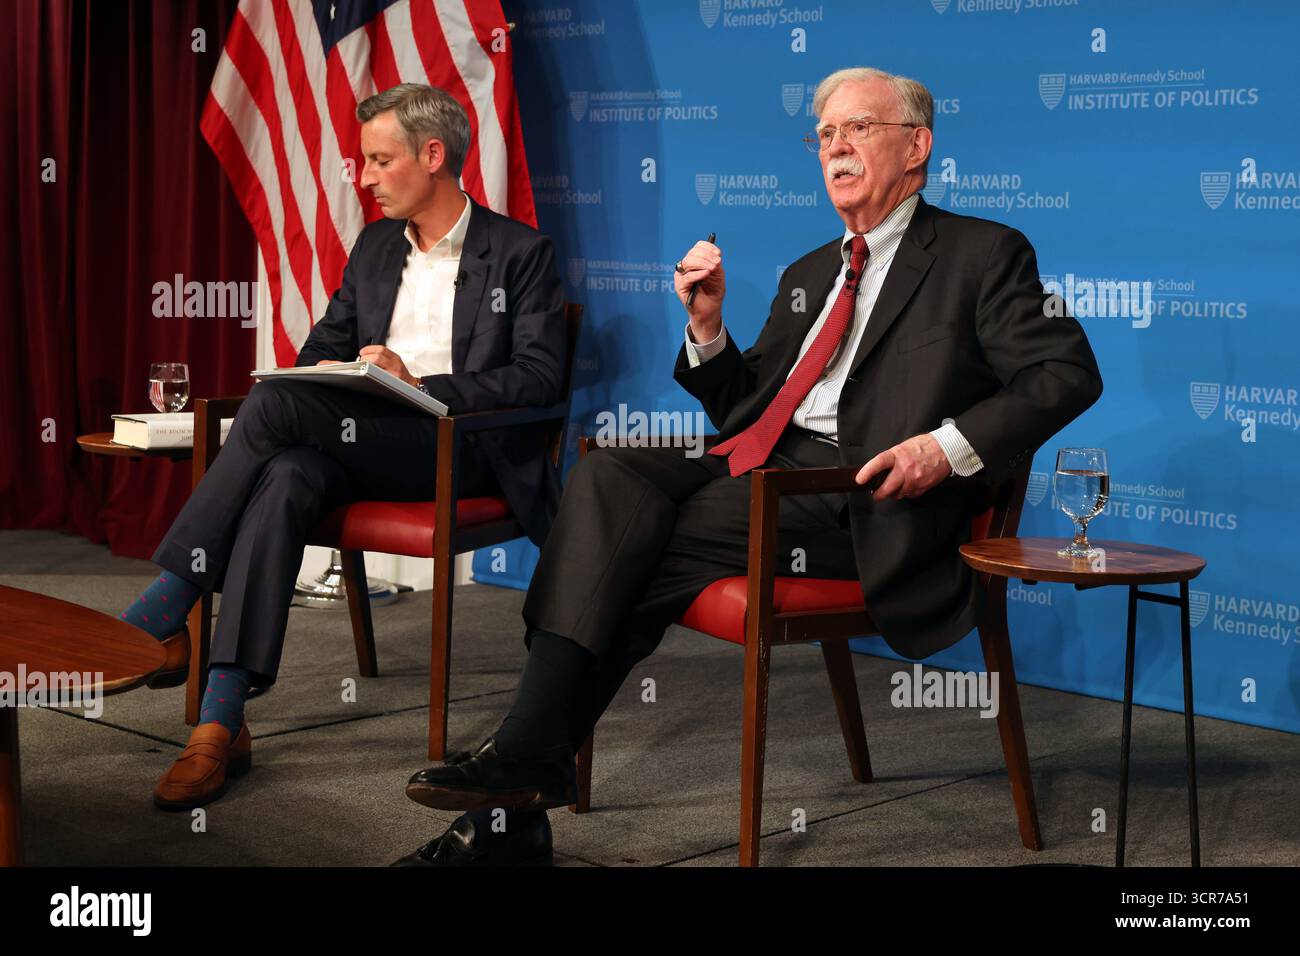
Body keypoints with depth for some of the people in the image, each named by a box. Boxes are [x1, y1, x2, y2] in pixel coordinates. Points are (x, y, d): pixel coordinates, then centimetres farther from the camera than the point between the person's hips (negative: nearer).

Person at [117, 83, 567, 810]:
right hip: (365, 445, 5)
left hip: (465, 454, -5)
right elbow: (324, 344, 27)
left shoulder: (522, 253, 4)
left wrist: (422, 384, -17)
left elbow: (541, 379, -6)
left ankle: (163, 612, -23)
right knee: (284, 479, -32)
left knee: (276, 404, -27)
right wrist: (325, 372, 1)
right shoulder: (376, 246, 24)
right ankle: (222, 723, -39)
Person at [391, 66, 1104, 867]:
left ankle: (518, 805, -21)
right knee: (608, 476, -22)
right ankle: (528, 757, -29)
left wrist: (949, 447, -16)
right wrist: (708, 325, 8)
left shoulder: (985, 254, 8)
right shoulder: (808, 274, 28)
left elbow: (1068, 374, -3)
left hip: (862, 491, -6)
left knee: (630, 551, -24)